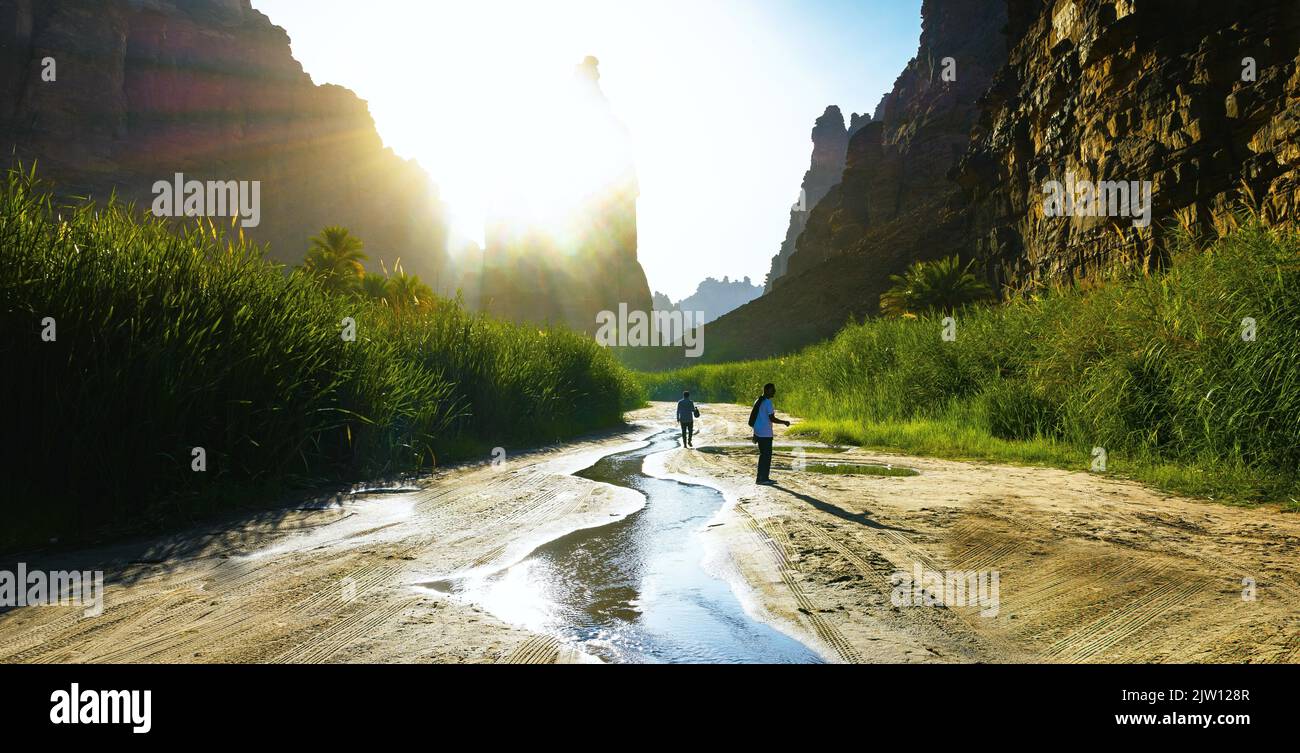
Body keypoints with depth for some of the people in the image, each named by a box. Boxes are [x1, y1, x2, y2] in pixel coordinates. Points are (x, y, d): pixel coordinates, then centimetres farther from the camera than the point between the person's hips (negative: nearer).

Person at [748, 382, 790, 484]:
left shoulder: (758, 401, 13)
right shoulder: (768, 402, -15)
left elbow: (753, 417, 17)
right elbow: (772, 418, -19)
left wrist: (755, 434, 22)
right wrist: (784, 422, -5)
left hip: (758, 433, 9)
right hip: (765, 434, -9)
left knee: (763, 455, 15)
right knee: (766, 455, -3)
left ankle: (762, 478, 19)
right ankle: (763, 478, -1)